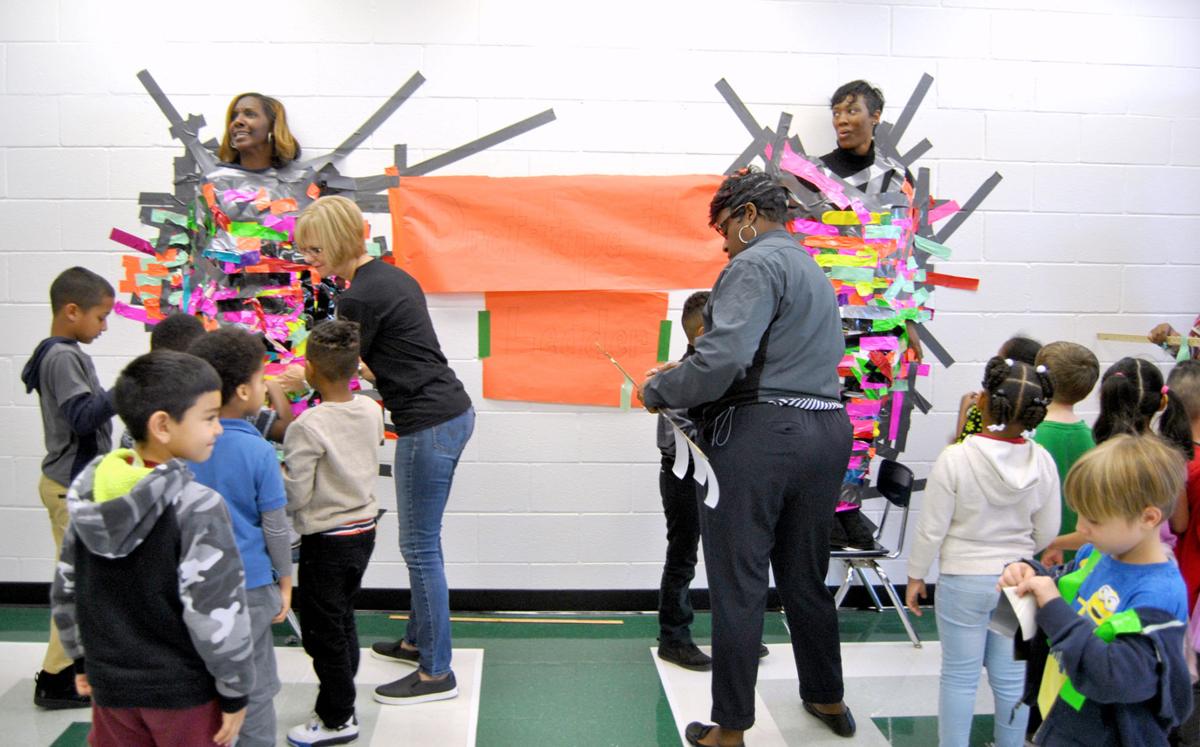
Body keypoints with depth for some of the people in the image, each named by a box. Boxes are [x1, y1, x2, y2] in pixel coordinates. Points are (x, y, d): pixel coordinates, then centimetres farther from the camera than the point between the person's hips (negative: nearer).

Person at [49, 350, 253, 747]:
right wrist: (235, 692, -10)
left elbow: (65, 591, 8)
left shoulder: (88, 495, -2)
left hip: (112, 685, 6)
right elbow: (216, 613, -22)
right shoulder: (197, 509, -22)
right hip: (183, 692, -5)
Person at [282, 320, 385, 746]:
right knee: (343, 622, 20)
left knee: (322, 630, 8)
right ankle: (340, 705, 32)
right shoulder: (371, 411, -3)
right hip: (364, 529, 7)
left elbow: (294, 496, -19)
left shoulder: (307, 427, -22)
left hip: (326, 540, -7)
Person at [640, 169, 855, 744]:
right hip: (825, 430, 9)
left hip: (758, 434, -9)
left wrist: (657, 391, -8)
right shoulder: (811, 270, 22)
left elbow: (723, 358, -22)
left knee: (738, 584, 0)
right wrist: (687, 369, 16)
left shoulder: (756, 264, -8)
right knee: (805, 575, 21)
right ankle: (827, 698, 34)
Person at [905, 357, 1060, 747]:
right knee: (1012, 678, 14)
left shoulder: (955, 458, -18)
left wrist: (916, 575, 1)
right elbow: (1047, 533, 1)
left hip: (964, 581, -3)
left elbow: (932, 529, -12)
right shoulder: (1043, 462, -8)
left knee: (960, 677, 9)